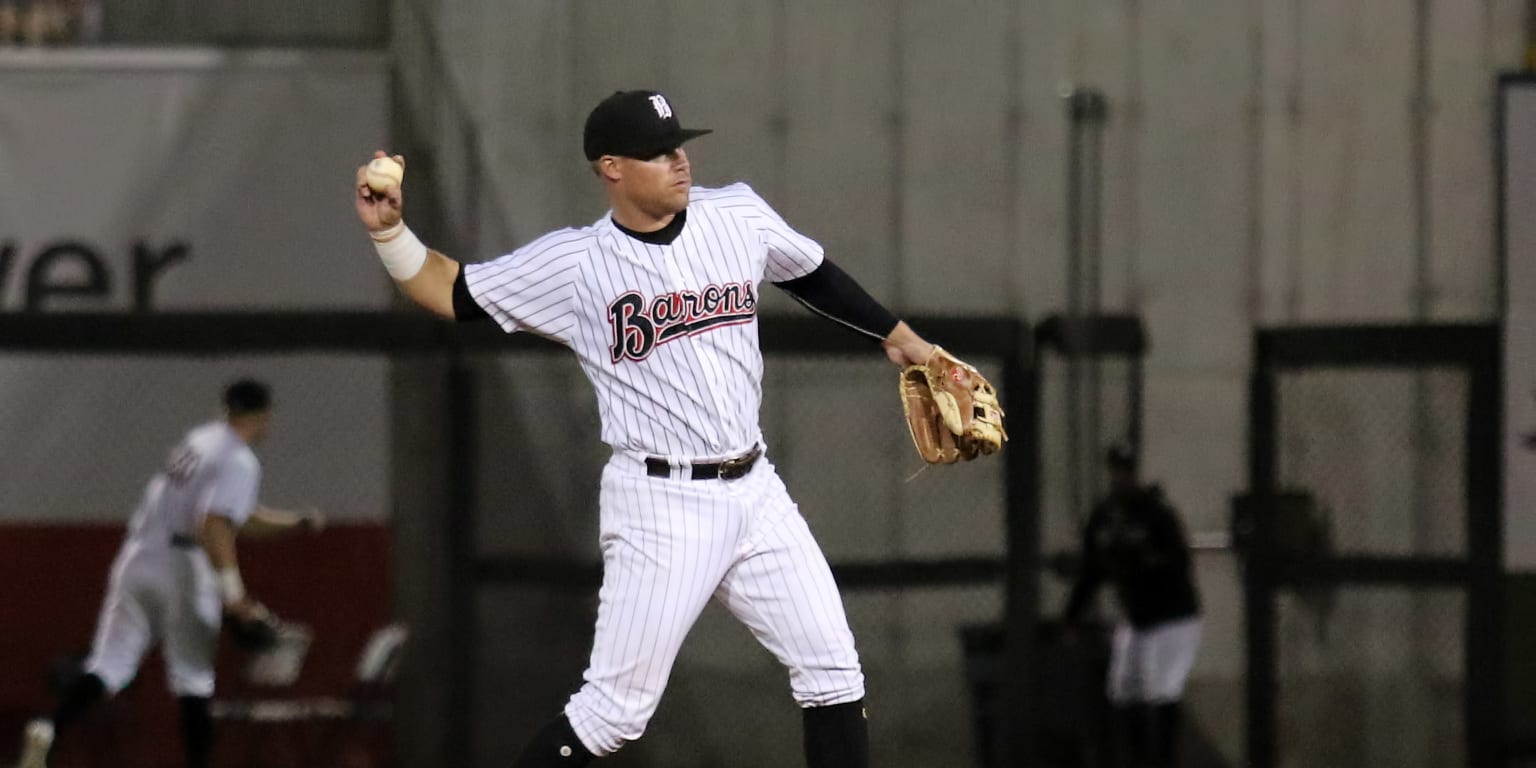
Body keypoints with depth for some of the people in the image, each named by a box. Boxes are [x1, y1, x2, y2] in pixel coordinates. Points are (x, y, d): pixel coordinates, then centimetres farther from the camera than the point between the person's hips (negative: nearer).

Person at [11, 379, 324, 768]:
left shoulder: (197, 441, 20)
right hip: (183, 568, -6)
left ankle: (48, 731, -25)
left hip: (136, 557, 6)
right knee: (194, 680, 5)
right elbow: (213, 525, -21)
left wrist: (297, 521, 28)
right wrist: (232, 591, -27)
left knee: (109, 663, -2)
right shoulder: (239, 461, -7)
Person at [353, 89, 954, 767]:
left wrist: (895, 335, 28)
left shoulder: (739, 216, 4)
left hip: (753, 490, 5)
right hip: (659, 505, -5)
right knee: (615, 710, -7)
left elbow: (811, 274, 22)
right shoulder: (574, 264, -7)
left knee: (832, 672, 4)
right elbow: (452, 293, 0)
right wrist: (387, 229, -14)